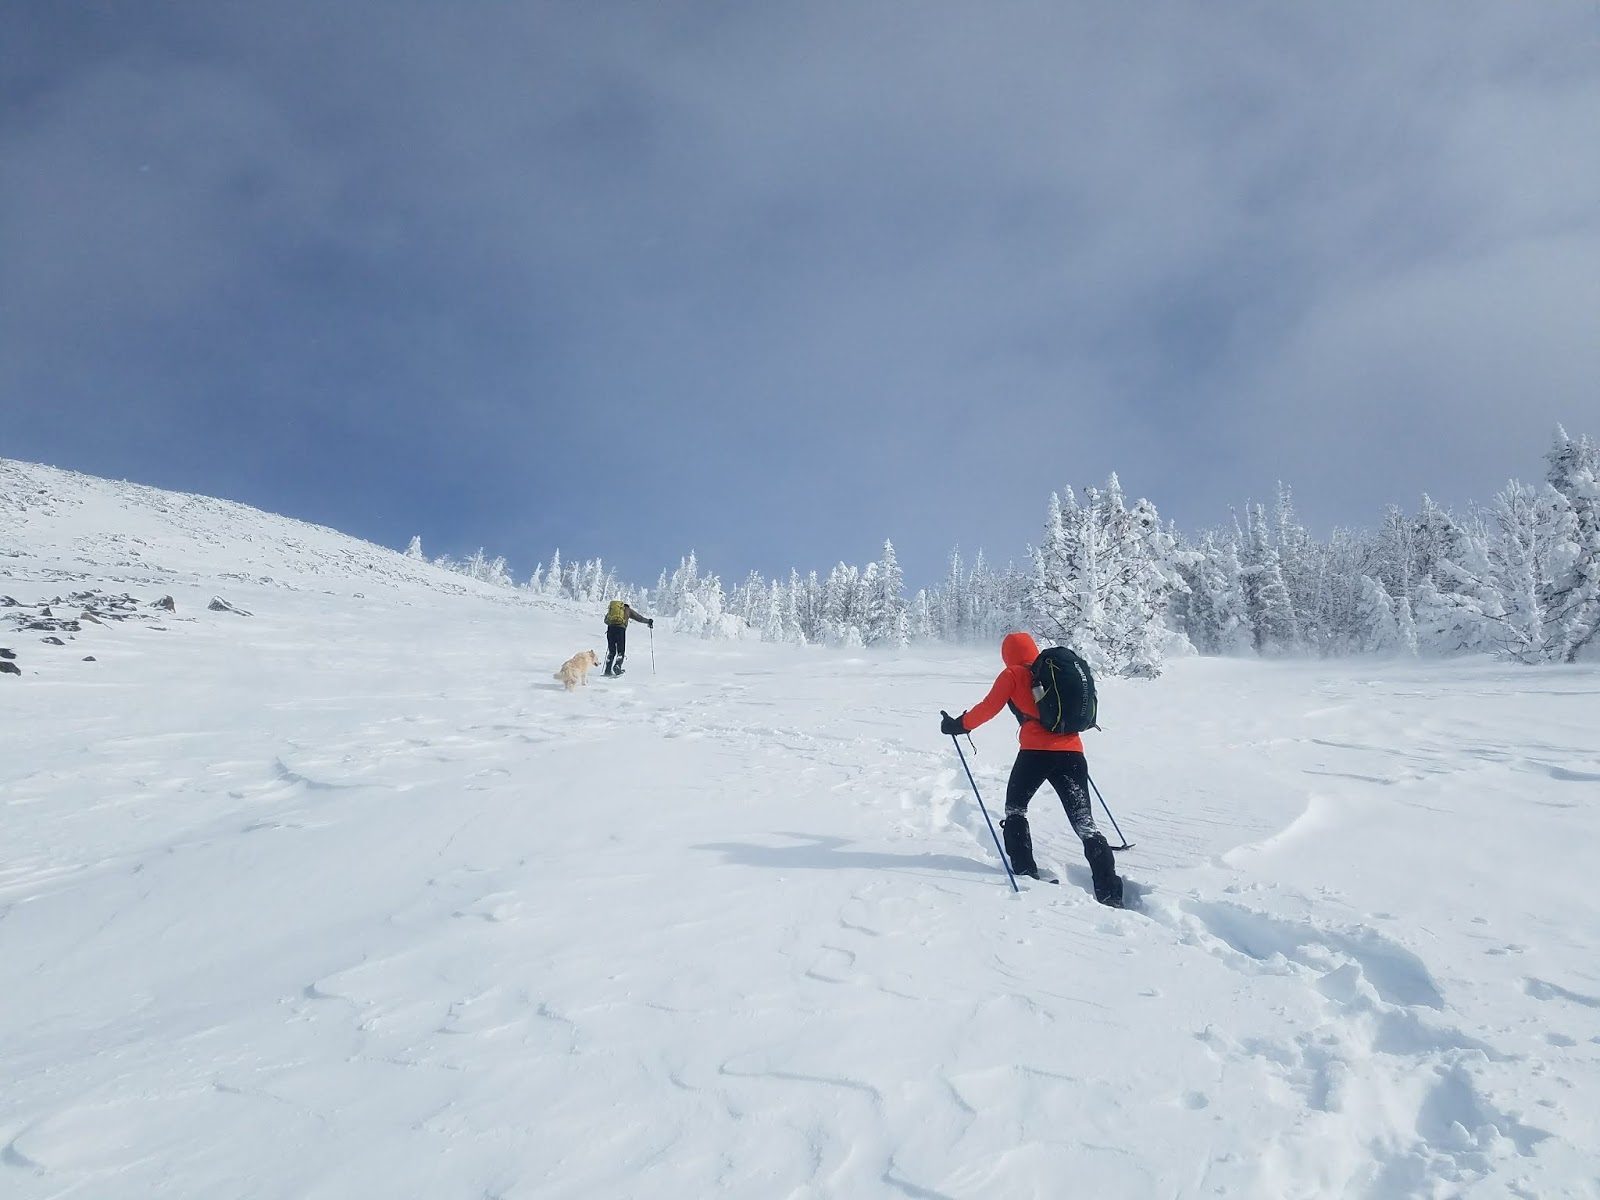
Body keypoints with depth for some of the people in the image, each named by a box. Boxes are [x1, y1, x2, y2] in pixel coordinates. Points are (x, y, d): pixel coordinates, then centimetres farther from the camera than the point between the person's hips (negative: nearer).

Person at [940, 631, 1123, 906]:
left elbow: (989, 707, -1)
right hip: (1072, 752, 4)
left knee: (1015, 807, 19)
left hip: (1035, 752, -4)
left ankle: (1025, 871, 13)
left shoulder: (1013, 674, 5)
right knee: (1084, 821, 4)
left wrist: (959, 724, 11)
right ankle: (1109, 892, -7)